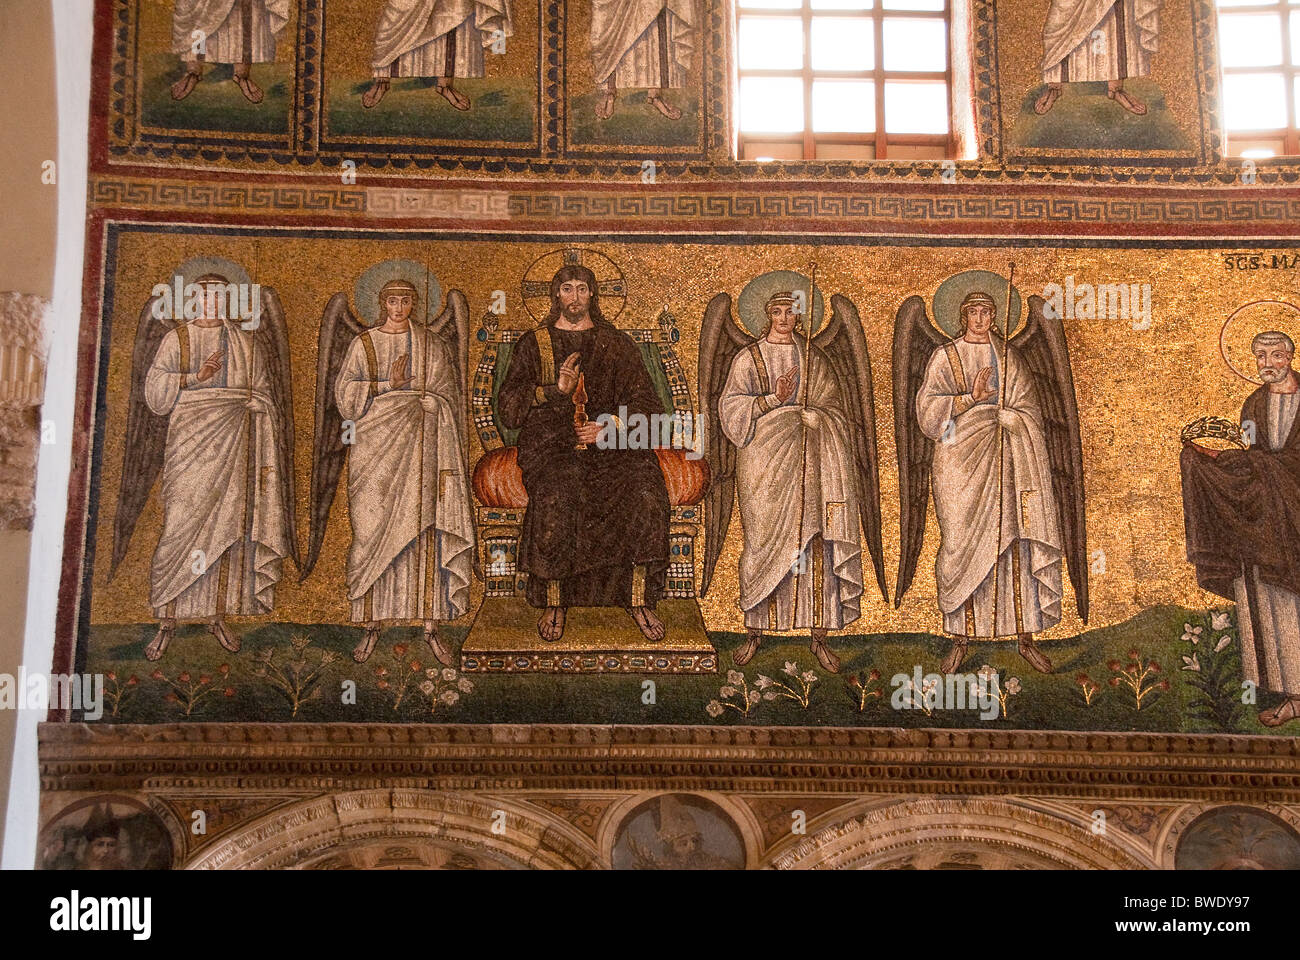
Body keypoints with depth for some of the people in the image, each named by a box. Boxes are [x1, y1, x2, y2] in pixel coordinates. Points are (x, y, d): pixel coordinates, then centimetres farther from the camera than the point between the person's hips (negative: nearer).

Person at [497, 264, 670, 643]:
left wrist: (611, 425, -8)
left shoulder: (617, 344, 19)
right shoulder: (533, 344, 16)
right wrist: (556, 390, -8)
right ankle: (553, 603, -21)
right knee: (555, 496, -35)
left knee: (646, 491, -30)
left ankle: (639, 598, -18)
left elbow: (648, 404, 11)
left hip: (610, 443, 1)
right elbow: (508, 409, 6)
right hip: (552, 445, -1)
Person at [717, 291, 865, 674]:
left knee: (814, 542, -3)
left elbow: (833, 412, 10)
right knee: (763, 540, -1)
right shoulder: (749, 358, 6)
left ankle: (819, 636, 4)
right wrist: (773, 399, -15)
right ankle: (755, 631, 10)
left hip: (808, 462, 1)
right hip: (764, 460, -1)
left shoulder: (814, 359, 12)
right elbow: (730, 407, -4)